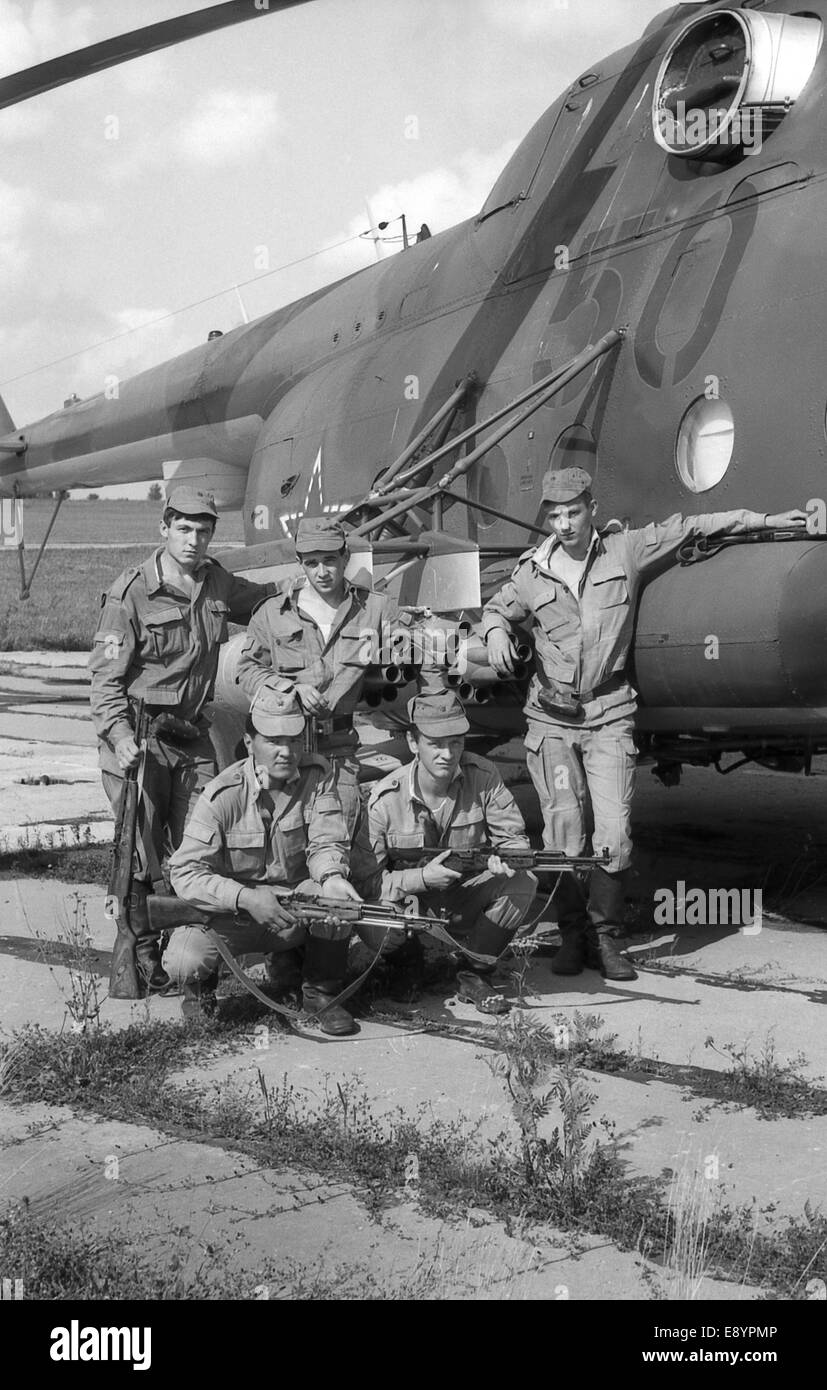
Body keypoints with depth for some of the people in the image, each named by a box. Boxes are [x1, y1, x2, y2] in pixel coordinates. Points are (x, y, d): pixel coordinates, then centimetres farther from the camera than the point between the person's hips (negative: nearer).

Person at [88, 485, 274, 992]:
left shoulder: (218, 584, 7)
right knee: (140, 850, 0)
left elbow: (262, 599, 29)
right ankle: (139, 948, 13)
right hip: (140, 738, -5)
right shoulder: (131, 593, -10)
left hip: (193, 735, 5)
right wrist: (120, 735, -24)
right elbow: (106, 675, -12)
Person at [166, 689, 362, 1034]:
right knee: (184, 962, -29)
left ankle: (321, 991, -1)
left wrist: (331, 875, -38)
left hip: (294, 904, 2)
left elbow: (326, 841, -13)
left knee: (338, 898, -29)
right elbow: (184, 871, -22)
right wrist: (246, 898, -37)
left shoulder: (316, 776, -6)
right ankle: (200, 986, 13)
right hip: (228, 912, -2)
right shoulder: (223, 795, -17)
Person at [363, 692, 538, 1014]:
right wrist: (423, 877, -32)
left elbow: (513, 836, -7)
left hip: (465, 897, 3)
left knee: (522, 882, -24)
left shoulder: (482, 776, -12)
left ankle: (473, 977, -5)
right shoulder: (385, 798, -19)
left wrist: (506, 858, -32)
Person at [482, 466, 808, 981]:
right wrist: (497, 632, -2)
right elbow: (498, 608, 21)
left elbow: (690, 527, 12)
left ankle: (604, 935, 8)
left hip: (610, 714, 0)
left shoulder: (627, 551, 3)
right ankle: (573, 934, 10)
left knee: (614, 833, -8)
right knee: (564, 829, -6)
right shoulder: (533, 572, 4)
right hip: (552, 716, 0)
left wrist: (766, 520, 16)